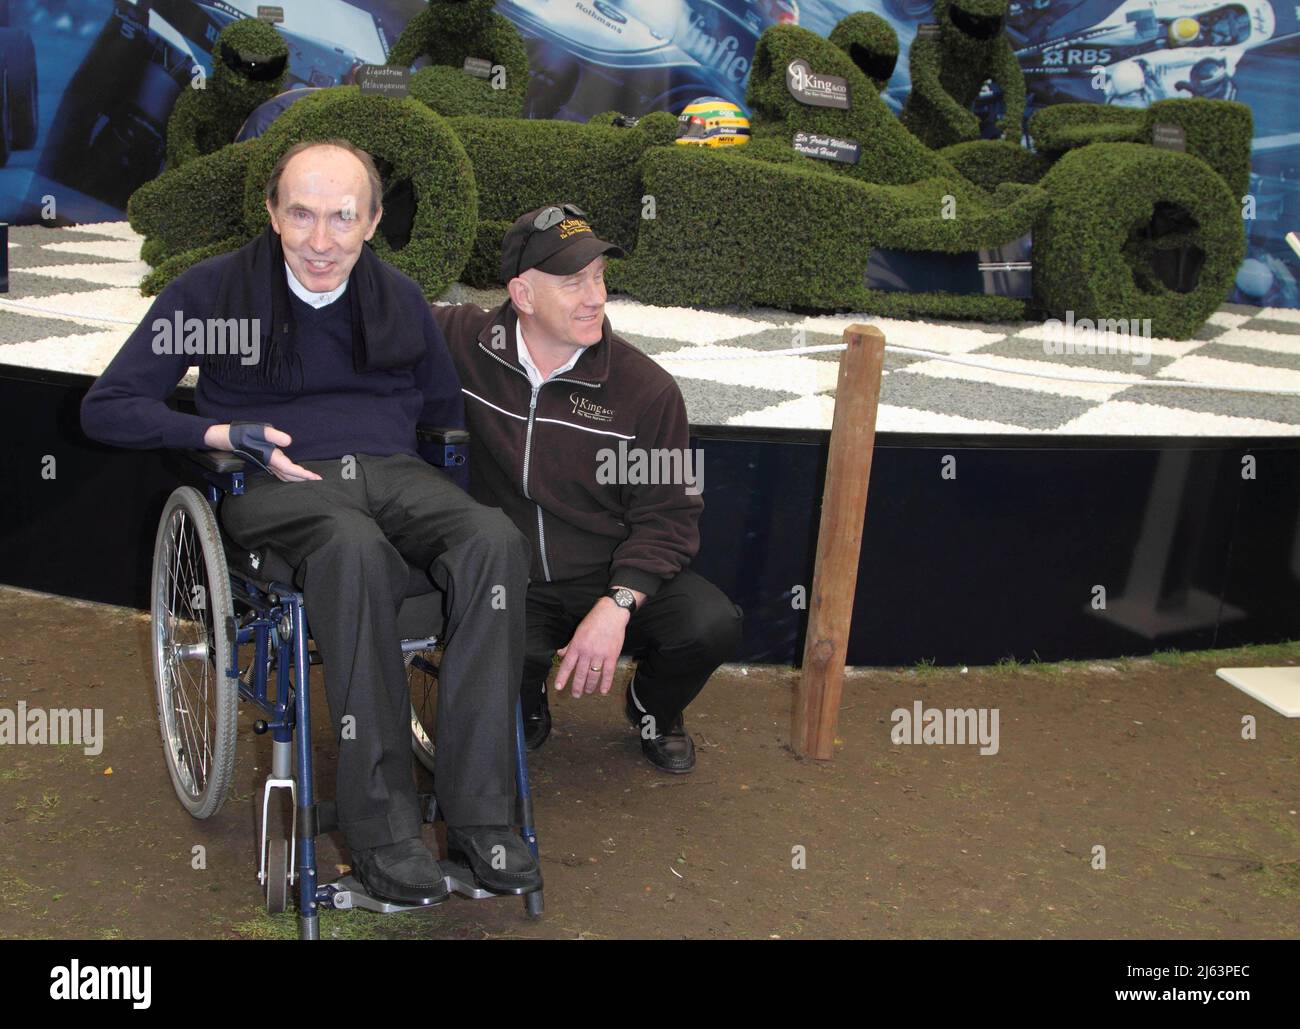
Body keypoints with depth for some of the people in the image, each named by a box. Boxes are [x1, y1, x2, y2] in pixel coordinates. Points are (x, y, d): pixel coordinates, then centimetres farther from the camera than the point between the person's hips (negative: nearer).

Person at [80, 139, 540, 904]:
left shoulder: (400, 297, 17)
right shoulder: (215, 290, 6)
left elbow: (449, 413, 28)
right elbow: (107, 409, 3)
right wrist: (229, 436, -10)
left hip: (394, 470, 4)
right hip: (279, 484, -3)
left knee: (495, 539, -32)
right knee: (355, 548, -41)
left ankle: (480, 813, -32)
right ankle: (382, 825, -36)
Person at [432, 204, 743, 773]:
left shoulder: (648, 388, -8)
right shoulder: (468, 343, -5)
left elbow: (667, 517, -6)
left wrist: (617, 604, -21)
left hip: (618, 576, 0)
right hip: (508, 582, 0)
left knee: (711, 625, -28)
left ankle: (653, 709, 12)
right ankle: (526, 711, 11)